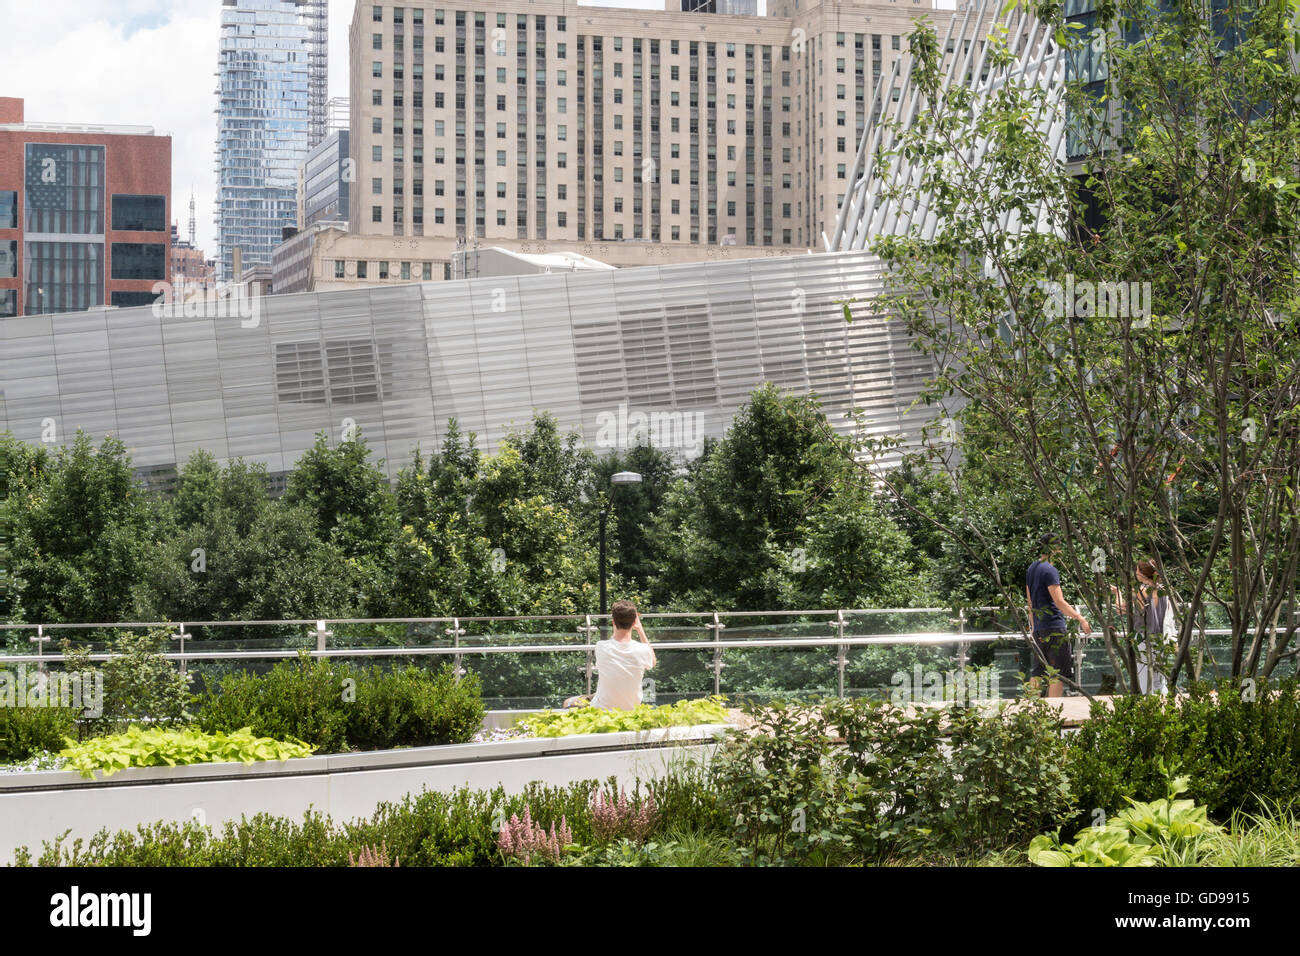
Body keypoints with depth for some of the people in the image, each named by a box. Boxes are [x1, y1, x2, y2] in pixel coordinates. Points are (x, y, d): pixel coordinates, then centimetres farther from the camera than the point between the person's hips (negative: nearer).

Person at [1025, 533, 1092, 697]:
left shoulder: (1031, 569, 14)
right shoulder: (1049, 570, -13)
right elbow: (1059, 602, -18)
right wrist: (1080, 618, -16)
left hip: (1039, 628, 9)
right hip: (1054, 627, -9)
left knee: (1037, 671, 10)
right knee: (1058, 672, -7)